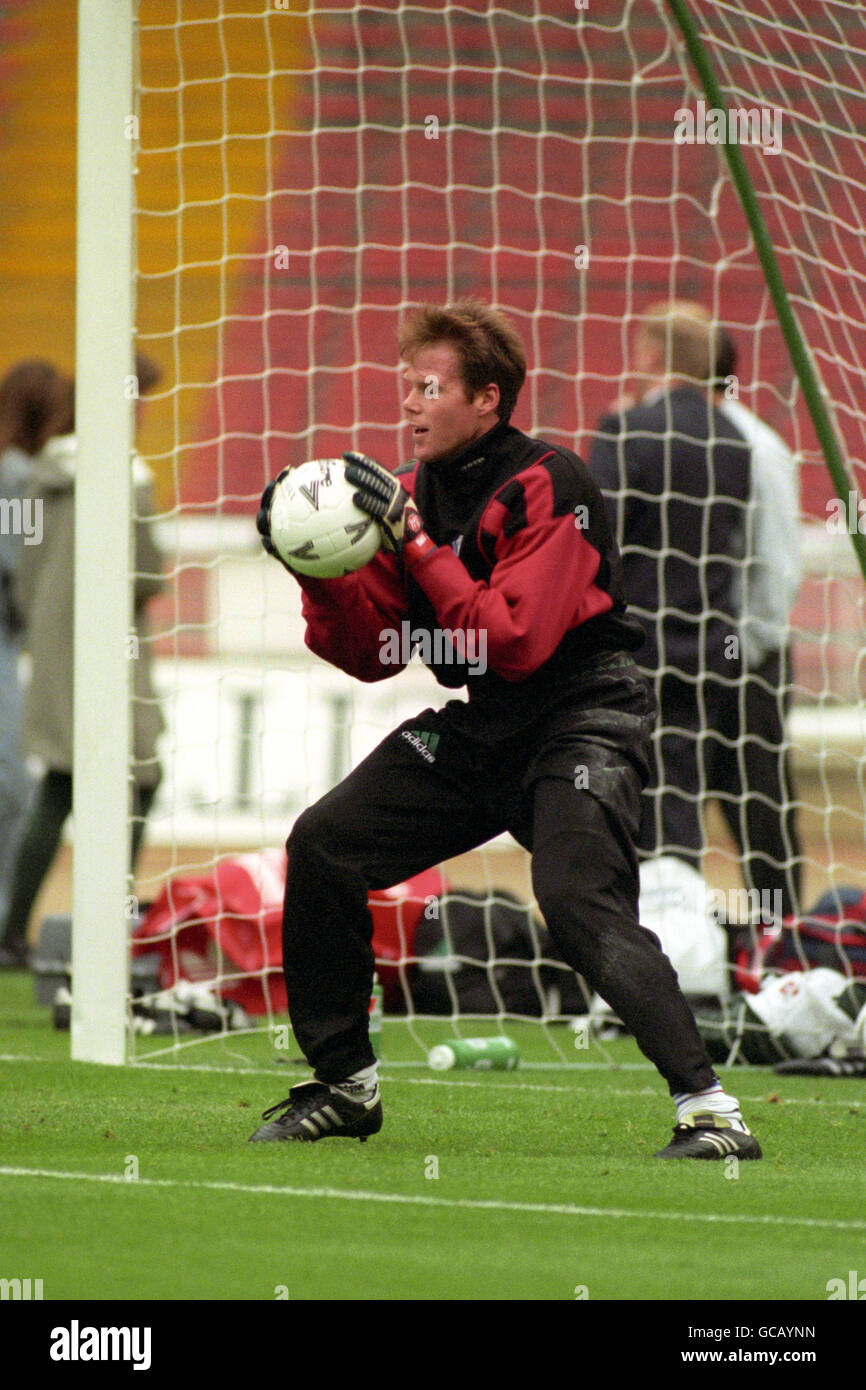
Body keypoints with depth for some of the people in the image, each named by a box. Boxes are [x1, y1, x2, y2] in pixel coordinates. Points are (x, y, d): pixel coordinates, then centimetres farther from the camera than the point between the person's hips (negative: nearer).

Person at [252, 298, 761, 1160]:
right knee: (322, 844, 1)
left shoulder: (549, 489, -16)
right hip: (481, 730, 8)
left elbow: (514, 644, -26)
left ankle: (711, 1113, -26)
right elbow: (371, 654, 7)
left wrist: (413, 545, -27)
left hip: (581, 721, -8)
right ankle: (344, 1088, 14)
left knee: (582, 907, -28)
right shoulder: (414, 491, 6)